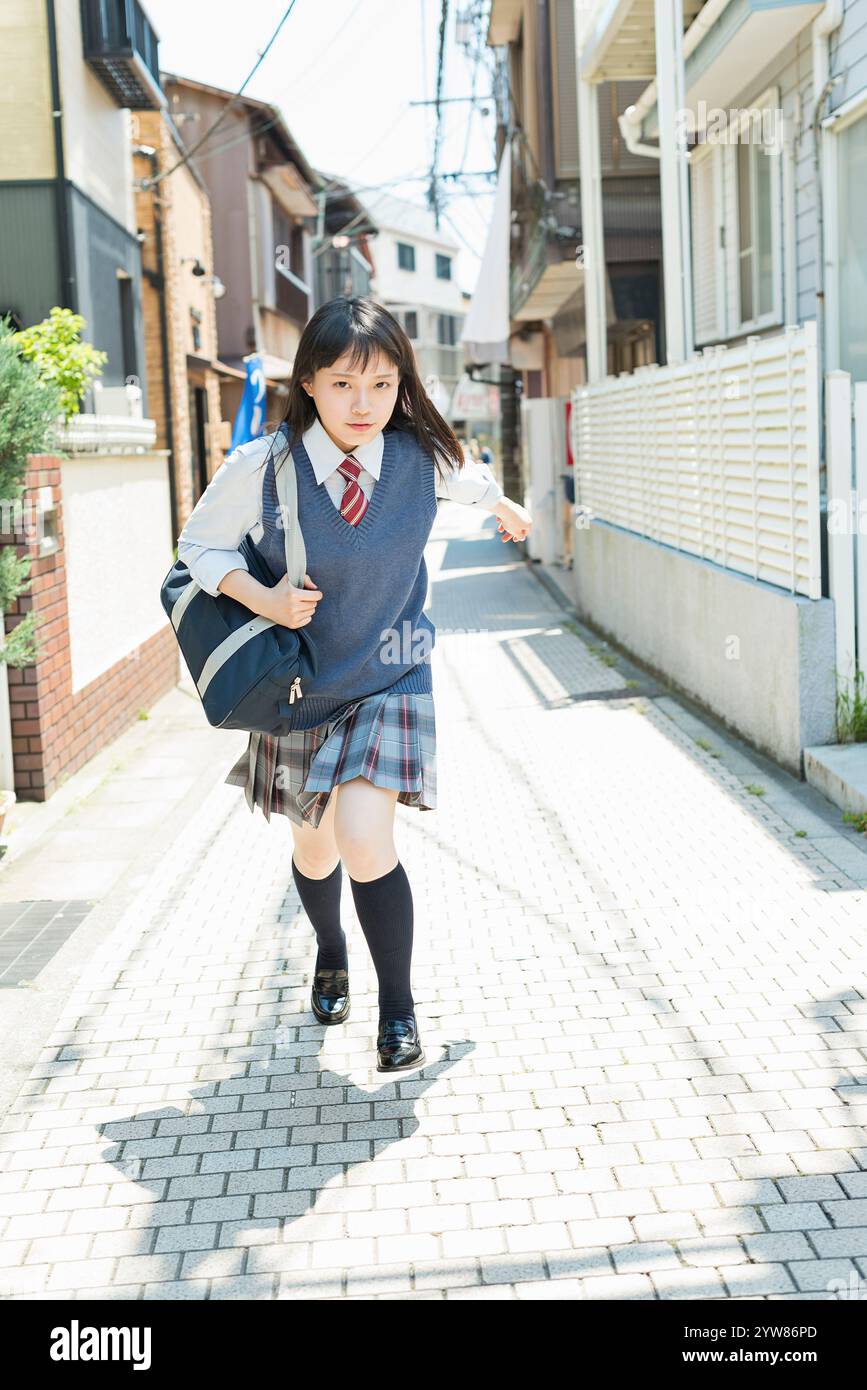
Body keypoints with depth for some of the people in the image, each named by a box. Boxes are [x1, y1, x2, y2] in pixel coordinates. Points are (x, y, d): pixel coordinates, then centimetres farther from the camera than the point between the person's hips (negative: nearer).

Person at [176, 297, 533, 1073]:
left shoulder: (423, 459, -14)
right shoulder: (261, 468, -19)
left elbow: (474, 480, 12)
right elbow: (201, 545, -3)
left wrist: (506, 510, 33)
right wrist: (264, 601, -21)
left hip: (388, 681, -1)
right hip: (298, 682, 1)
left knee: (366, 840, -20)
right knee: (313, 844, 18)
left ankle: (398, 1008, 2)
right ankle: (330, 954, 51)